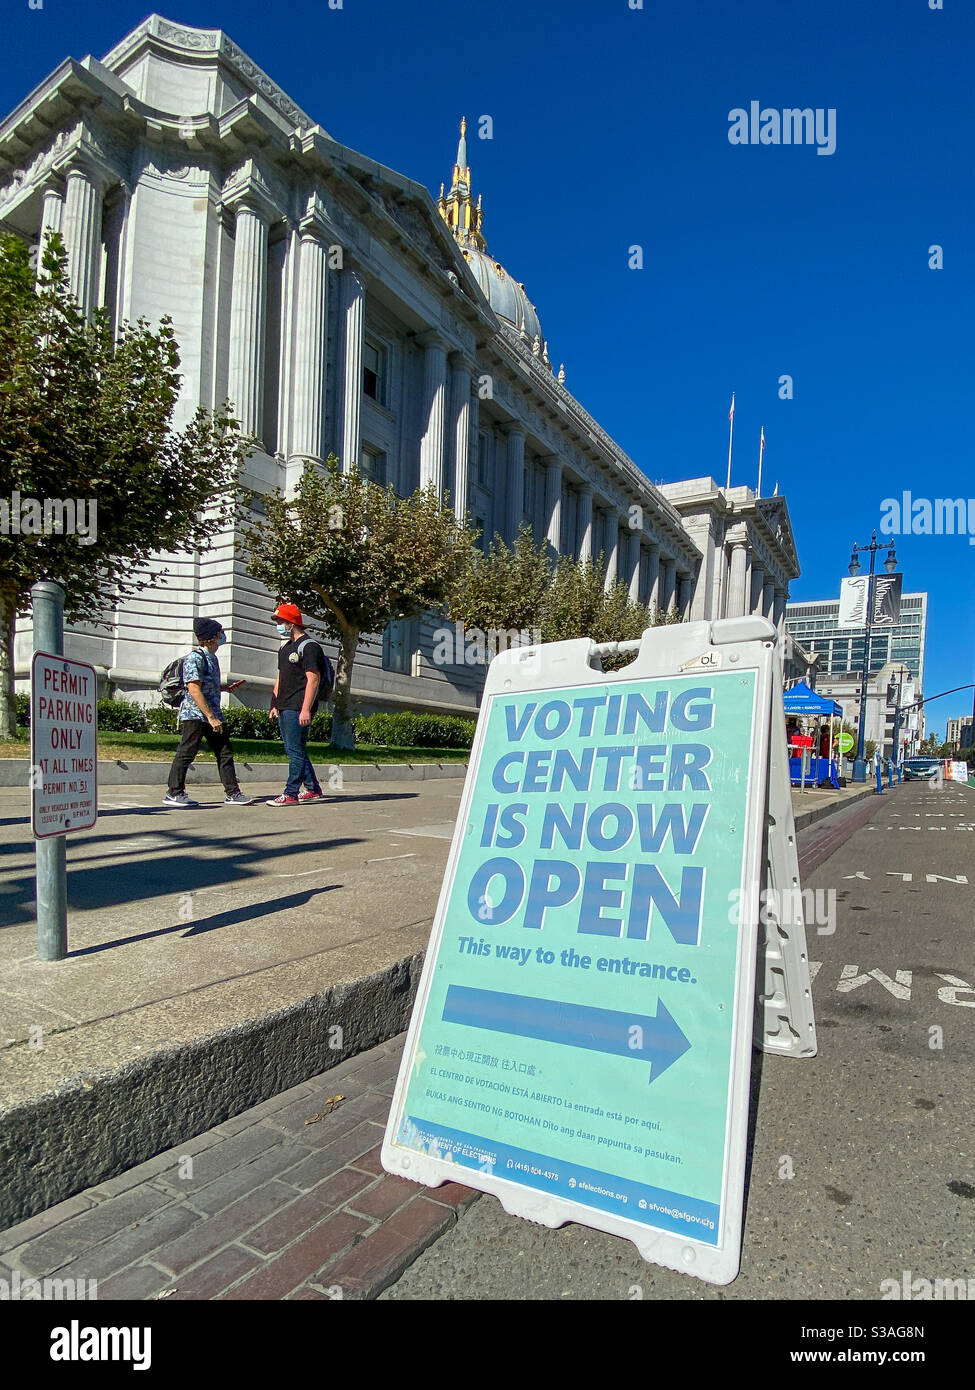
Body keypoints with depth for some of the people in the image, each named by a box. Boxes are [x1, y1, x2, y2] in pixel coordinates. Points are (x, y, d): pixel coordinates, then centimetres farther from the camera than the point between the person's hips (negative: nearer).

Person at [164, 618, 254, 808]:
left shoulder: (212, 657, 14)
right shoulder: (195, 658, -14)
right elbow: (194, 690, -20)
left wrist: (227, 687, 18)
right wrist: (211, 717, -22)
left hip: (213, 715, 9)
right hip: (195, 715, -9)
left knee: (225, 753, 7)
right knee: (187, 753, 0)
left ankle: (233, 793, 10)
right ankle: (174, 793, 11)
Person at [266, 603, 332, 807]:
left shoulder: (309, 646, -9)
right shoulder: (285, 648, 20)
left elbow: (313, 679, -16)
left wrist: (306, 709, -22)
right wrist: (275, 704, 19)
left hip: (298, 709, -10)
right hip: (285, 708, 10)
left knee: (295, 751, -7)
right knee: (293, 750, 12)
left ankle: (290, 794, -4)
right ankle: (313, 790, 20)